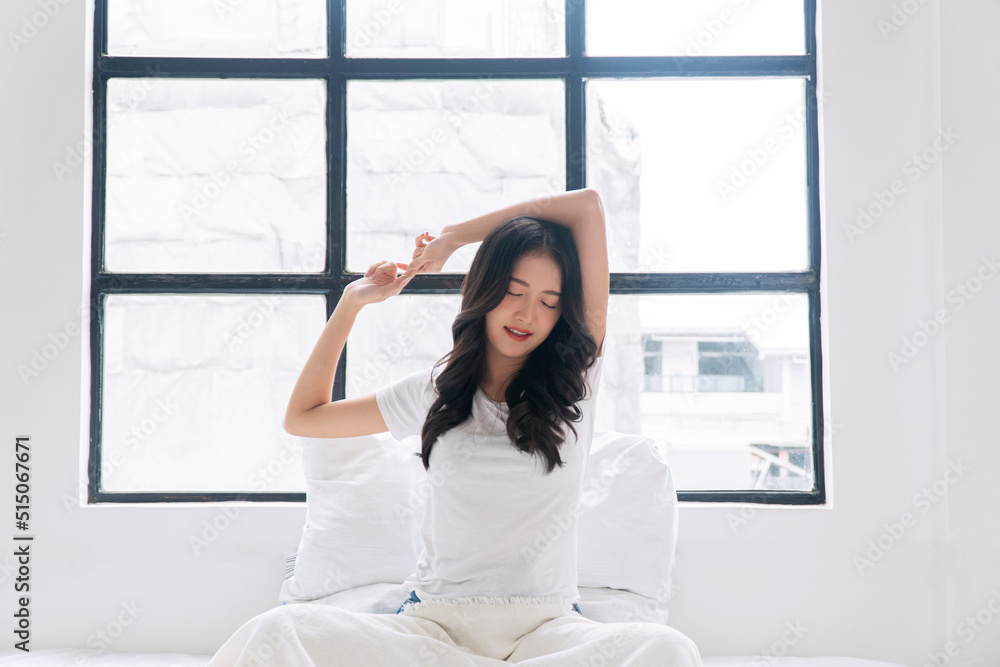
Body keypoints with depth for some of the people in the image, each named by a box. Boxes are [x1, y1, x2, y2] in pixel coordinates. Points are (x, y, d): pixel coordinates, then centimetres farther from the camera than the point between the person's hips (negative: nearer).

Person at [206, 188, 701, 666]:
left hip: (546, 621, 0)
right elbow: (302, 417, 20)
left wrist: (454, 236, 10)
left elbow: (587, 204, 2)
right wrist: (353, 300, 19)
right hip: (436, 620, 0)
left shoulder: (575, 381, 5)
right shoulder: (438, 390, 12)